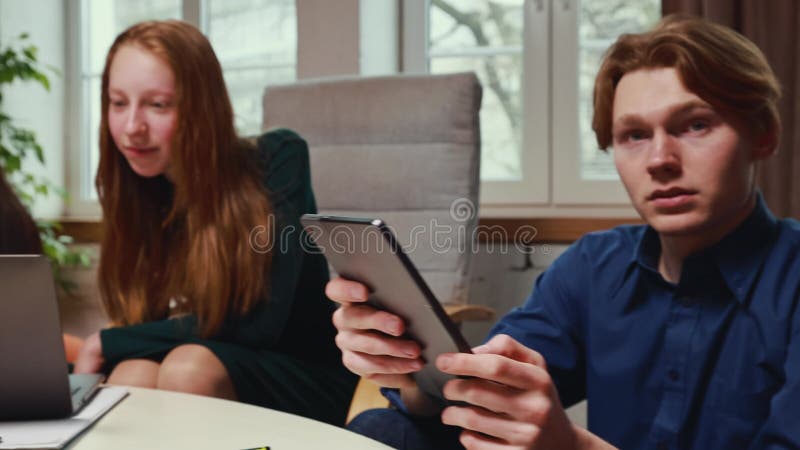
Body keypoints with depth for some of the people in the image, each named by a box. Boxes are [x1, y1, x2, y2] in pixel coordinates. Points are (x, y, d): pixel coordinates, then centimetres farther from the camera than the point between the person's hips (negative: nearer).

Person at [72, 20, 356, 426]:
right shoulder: (141, 189, -1)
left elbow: (257, 324, -21)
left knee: (190, 369, -32)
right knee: (132, 377, -30)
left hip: (308, 381, -3)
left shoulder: (277, 161, -15)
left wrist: (107, 344, -15)